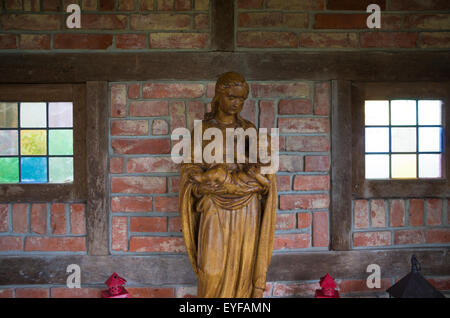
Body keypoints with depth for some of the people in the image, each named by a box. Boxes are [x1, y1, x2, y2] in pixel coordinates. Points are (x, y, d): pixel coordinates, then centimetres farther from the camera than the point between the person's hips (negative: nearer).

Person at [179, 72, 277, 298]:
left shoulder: (249, 131, 6)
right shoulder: (201, 130, 2)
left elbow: (262, 173, -5)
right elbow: (191, 173, -5)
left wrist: (218, 176, -14)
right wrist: (243, 175, -13)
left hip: (246, 211, 2)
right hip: (215, 211, -1)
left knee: (244, 269, 6)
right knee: (212, 273, -3)